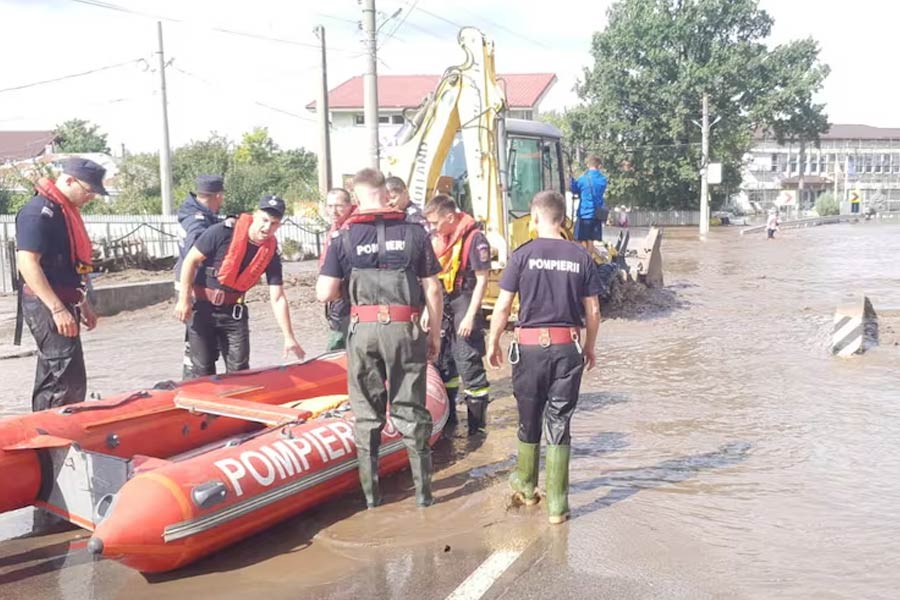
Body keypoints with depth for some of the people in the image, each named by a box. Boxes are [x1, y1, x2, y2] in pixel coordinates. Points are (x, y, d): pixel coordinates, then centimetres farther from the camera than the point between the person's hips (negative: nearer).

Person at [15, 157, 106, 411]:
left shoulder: (64, 210, 15)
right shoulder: (39, 211, -15)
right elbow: (27, 264, -23)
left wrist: (82, 303, 24)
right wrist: (58, 309, -26)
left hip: (61, 304, 10)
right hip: (47, 306, -10)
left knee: (51, 380, 16)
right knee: (69, 383, -13)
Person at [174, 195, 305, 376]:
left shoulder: (271, 253, -8)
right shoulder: (224, 231, -19)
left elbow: (278, 299, -7)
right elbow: (191, 260, -11)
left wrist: (289, 337, -12)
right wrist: (184, 300, -12)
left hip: (233, 311, 3)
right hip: (201, 307, -3)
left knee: (239, 369, 1)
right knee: (203, 369, 3)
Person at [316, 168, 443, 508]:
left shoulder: (345, 238, 0)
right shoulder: (414, 233, -1)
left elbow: (324, 294, -3)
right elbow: (432, 291, 0)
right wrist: (434, 335, 9)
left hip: (362, 330, 0)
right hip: (404, 329, 0)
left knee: (366, 413, 12)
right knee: (410, 410, 10)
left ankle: (370, 492, 18)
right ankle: (423, 490, 15)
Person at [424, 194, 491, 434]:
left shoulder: (474, 239, -13)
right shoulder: (436, 238, 9)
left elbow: (481, 280, -14)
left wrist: (470, 316, -17)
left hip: (463, 308, -8)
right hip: (441, 308, 8)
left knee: (470, 366, -5)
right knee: (443, 364, 15)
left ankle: (478, 425, 6)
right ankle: (448, 419, 30)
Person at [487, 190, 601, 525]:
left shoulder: (523, 255, -6)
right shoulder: (581, 257, 1)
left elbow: (502, 307, -6)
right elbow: (593, 311, 4)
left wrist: (493, 342, 8)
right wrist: (590, 346, 18)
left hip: (531, 346, -1)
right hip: (568, 347, 1)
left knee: (529, 420, 16)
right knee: (559, 424, 7)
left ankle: (526, 486, 35)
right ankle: (557, 503, 8)